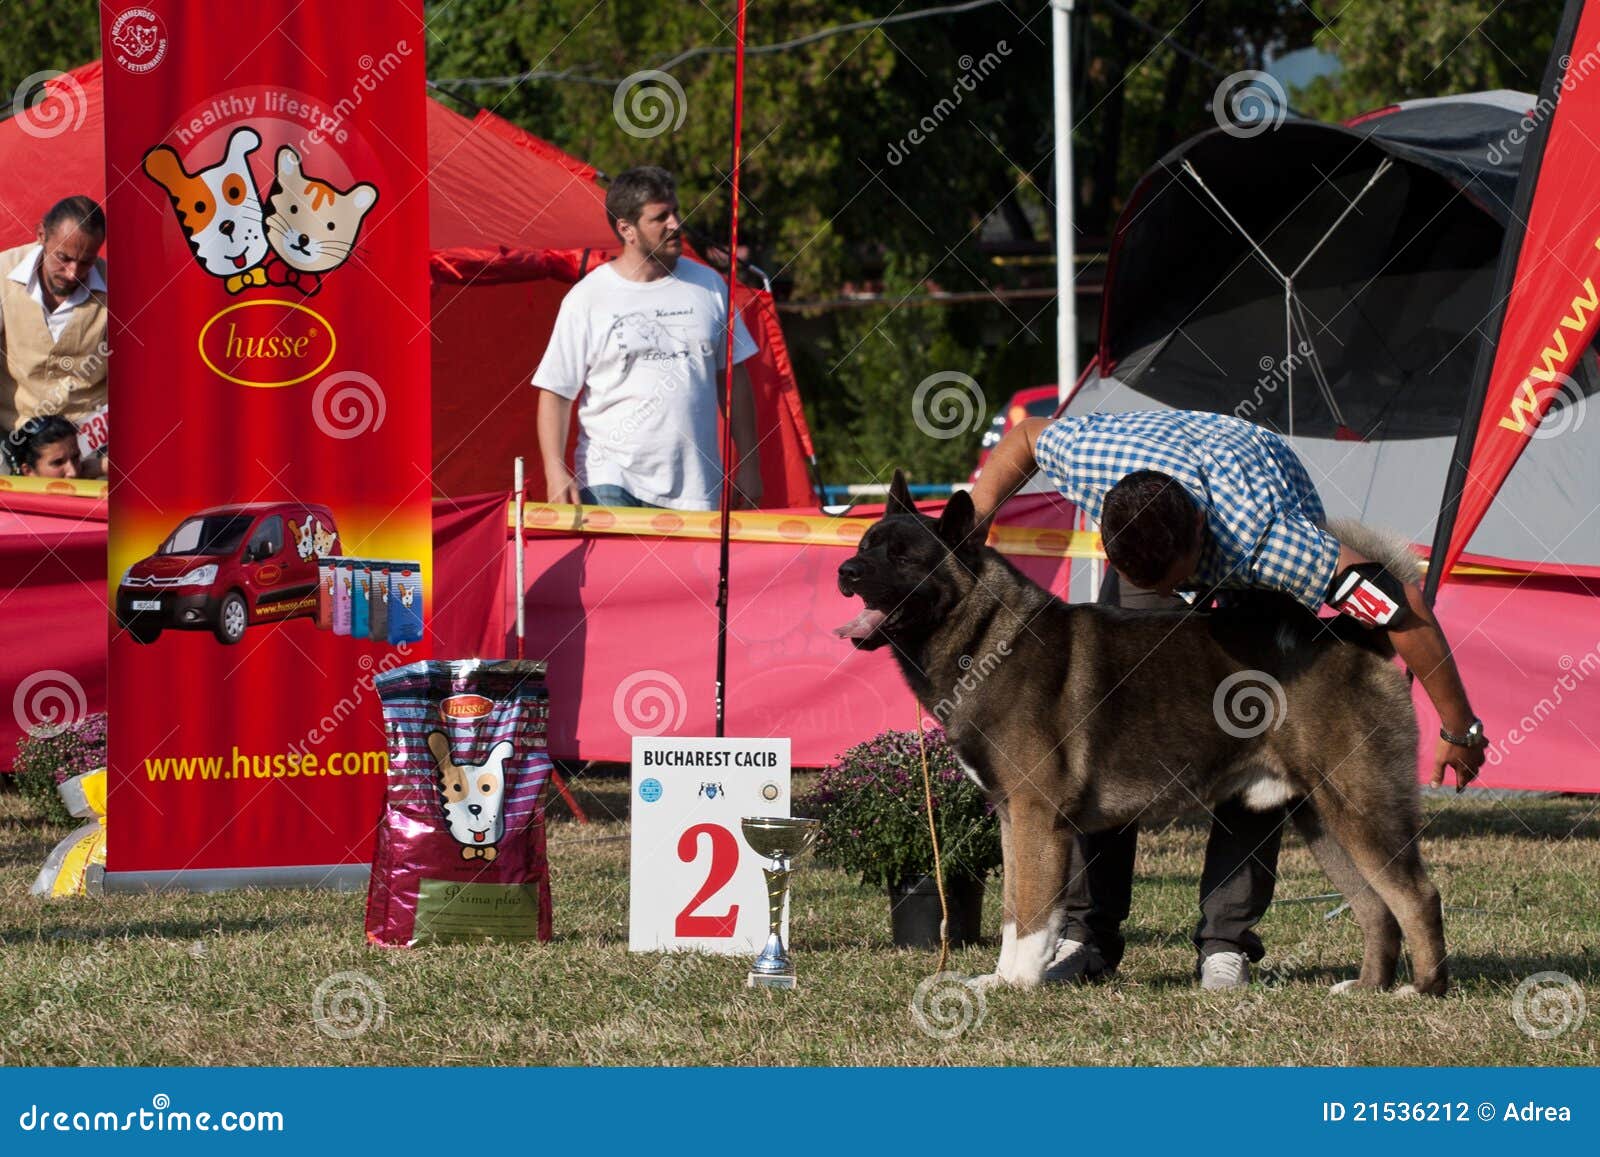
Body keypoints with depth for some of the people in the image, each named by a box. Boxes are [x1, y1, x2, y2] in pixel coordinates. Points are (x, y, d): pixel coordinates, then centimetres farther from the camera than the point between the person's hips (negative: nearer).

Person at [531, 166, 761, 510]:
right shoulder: (587, 298, -1)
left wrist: (748, 465, 13)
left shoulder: (708, 286, 10)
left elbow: (733, 377, 16)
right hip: (610, 483, -3)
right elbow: (554, 393, -1)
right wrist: (556, 473, -12)